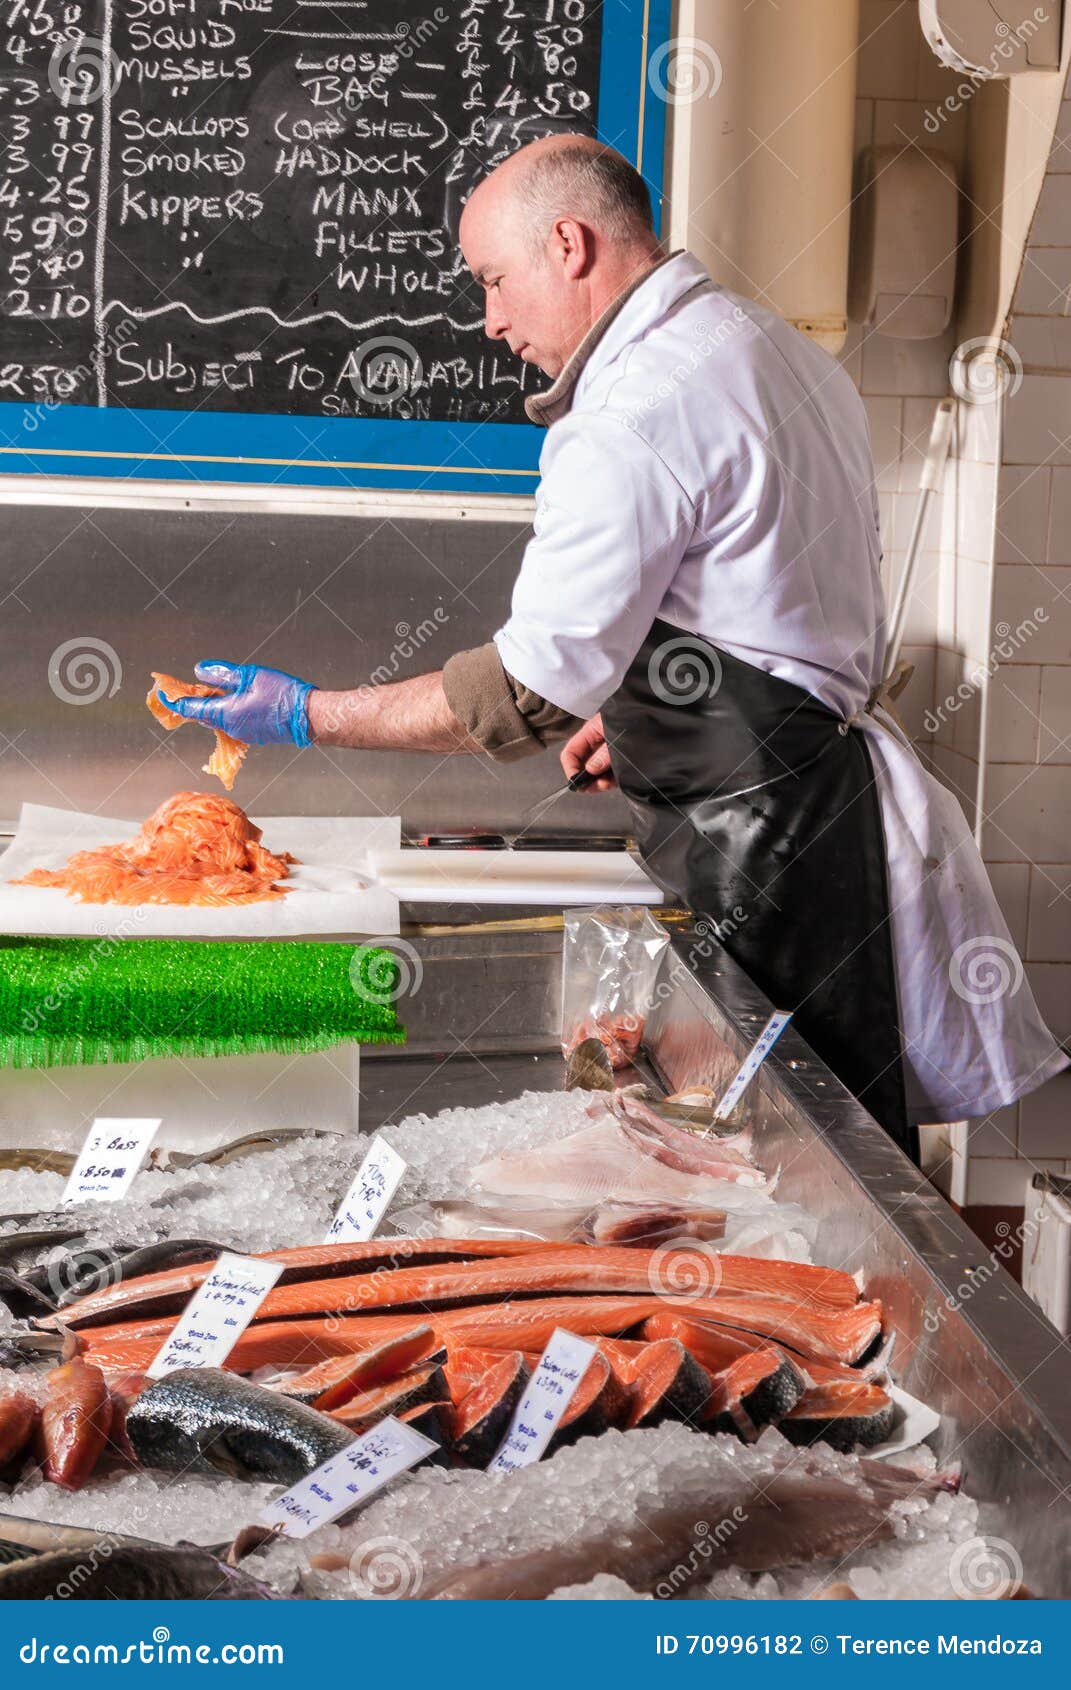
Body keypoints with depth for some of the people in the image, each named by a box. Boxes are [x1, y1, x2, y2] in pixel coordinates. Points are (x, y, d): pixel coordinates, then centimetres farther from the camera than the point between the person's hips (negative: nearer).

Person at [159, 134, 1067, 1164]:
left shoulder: (637, 412, -18)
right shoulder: (778, 347, 13)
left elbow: (535, 689, -20)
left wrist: (311, 718, -10)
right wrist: (649, 704, 17)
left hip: (765, 839, -10)